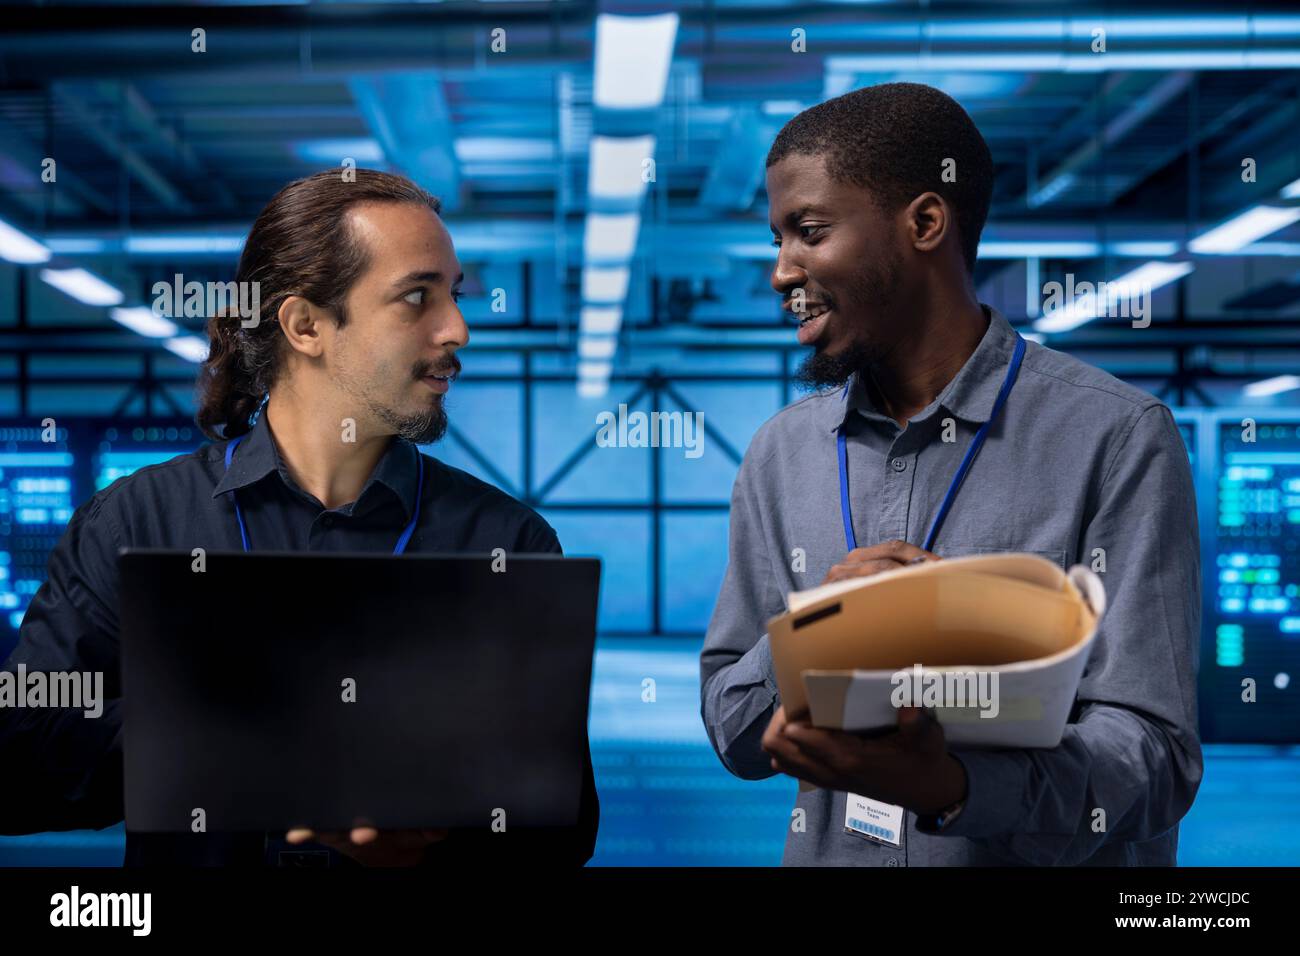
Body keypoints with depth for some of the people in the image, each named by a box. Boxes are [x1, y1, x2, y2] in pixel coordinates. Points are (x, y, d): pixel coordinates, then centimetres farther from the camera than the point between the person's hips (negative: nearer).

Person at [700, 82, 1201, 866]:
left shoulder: (1116, 439, -7)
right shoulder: (781, 455, 6)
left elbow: (1154, 750, -11)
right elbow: (732, 733, 9)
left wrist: (947, 786, -27)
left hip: (1053, 860, -3)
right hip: (829, 851, 3)